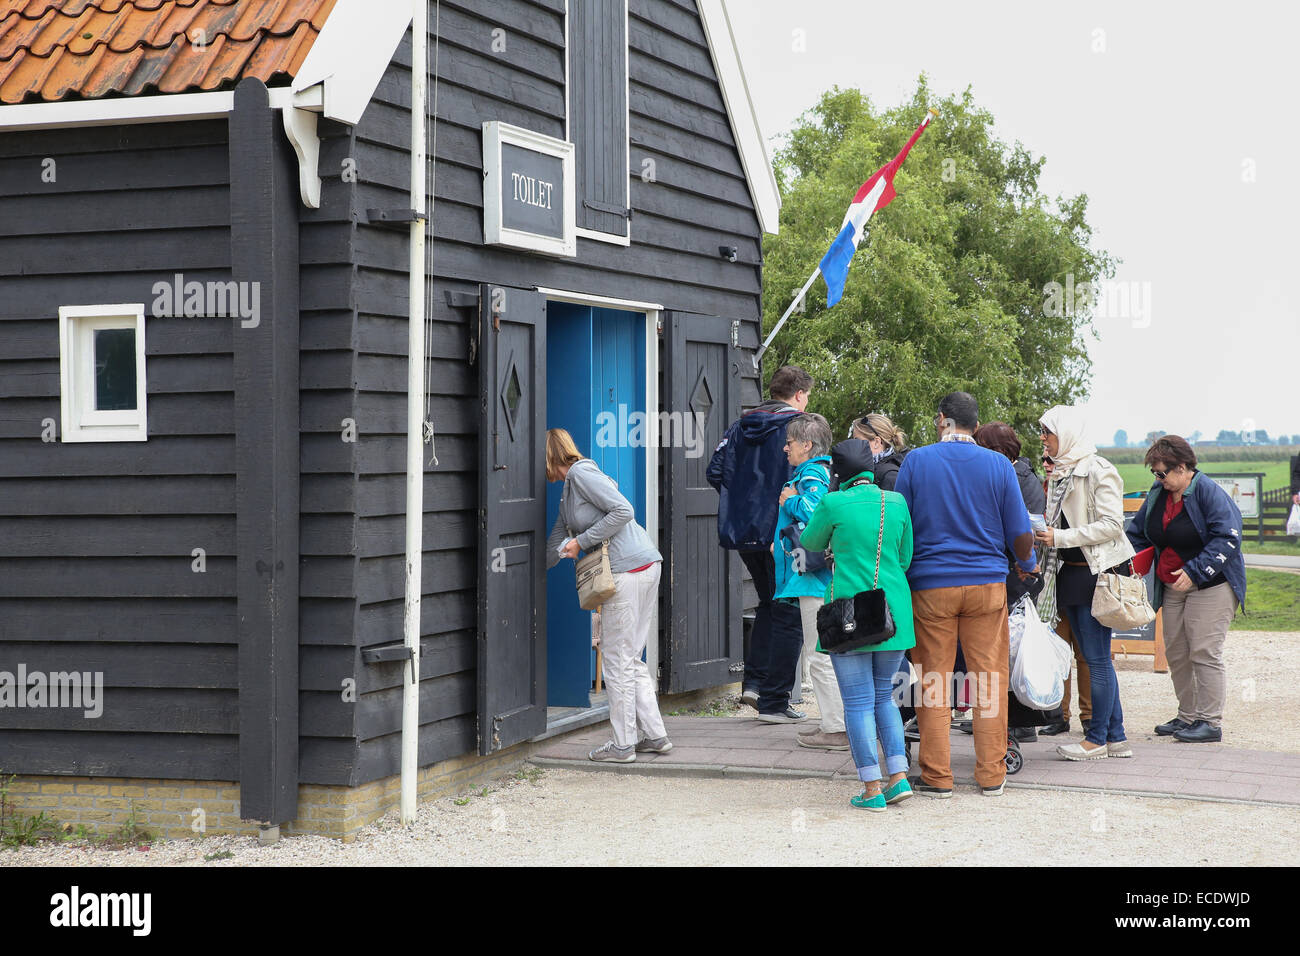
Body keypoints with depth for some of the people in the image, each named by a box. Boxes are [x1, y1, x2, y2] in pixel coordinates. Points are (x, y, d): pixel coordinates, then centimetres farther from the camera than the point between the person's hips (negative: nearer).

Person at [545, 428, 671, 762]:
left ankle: (622, 744, 2)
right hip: (646, 566, 10)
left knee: (618, 657, -3)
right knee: (631, 658, 13)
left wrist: (582, 541, -12)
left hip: (628, 569, -10)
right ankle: (655, 735, 15)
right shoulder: (569, 486, 22)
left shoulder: (581, 473, -7)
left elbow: (623, 511, -17)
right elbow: (556, 544, 29)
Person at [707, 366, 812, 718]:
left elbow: (715, 471, 7)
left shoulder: (740, 426, 11)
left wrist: (742, 503, 15)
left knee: (769, 604, 23)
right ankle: (774, 699, 3)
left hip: (742, 530, 7)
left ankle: (754, 681, 13)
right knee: (788, 614, 2)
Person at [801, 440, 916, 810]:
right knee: (884, 696, 17)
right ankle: (899, 776, 9)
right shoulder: (897, 503, 2)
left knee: (858, 701, 2)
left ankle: (872, 789, 1)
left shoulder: (834, 504, -8)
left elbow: (811, 543, 9)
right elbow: (905, 558, 11)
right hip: (893, 610, 4)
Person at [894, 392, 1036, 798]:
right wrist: (1027, 563, 23)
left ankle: (937, 776, 7)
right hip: (987, 583, 1)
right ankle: (991, 776, 9)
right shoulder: (998, 465, 0)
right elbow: (1021, 535, 2)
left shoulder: (916, 461, -1)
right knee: (990, 677, 6)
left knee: (932, 680, 5)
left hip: (930, 585, 0)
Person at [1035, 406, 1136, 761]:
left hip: (1097, 571, -9)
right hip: (1069, 571, 9)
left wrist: (1060, 537, -19)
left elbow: (1111, 525, -17)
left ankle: (1098, 738, 4)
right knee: (1094, 657, 9)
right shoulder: (1059, 472, 14)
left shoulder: (1098, 471, -11)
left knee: (1097, 658, -3)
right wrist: (1043, 533, 3)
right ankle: (1116, 736, 14)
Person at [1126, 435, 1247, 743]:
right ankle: (1187, 717, 19)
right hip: (1173, 588, 8)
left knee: (1204, 653, -9)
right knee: (1176, 654, 8)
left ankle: (1210, 722, -3)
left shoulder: (1208, 492, -15)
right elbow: (1137, 535, 15)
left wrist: (1194, 571, -24)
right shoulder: (1157, 495, 7)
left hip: (1210, 585, -8)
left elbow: (1227, 538, -20)